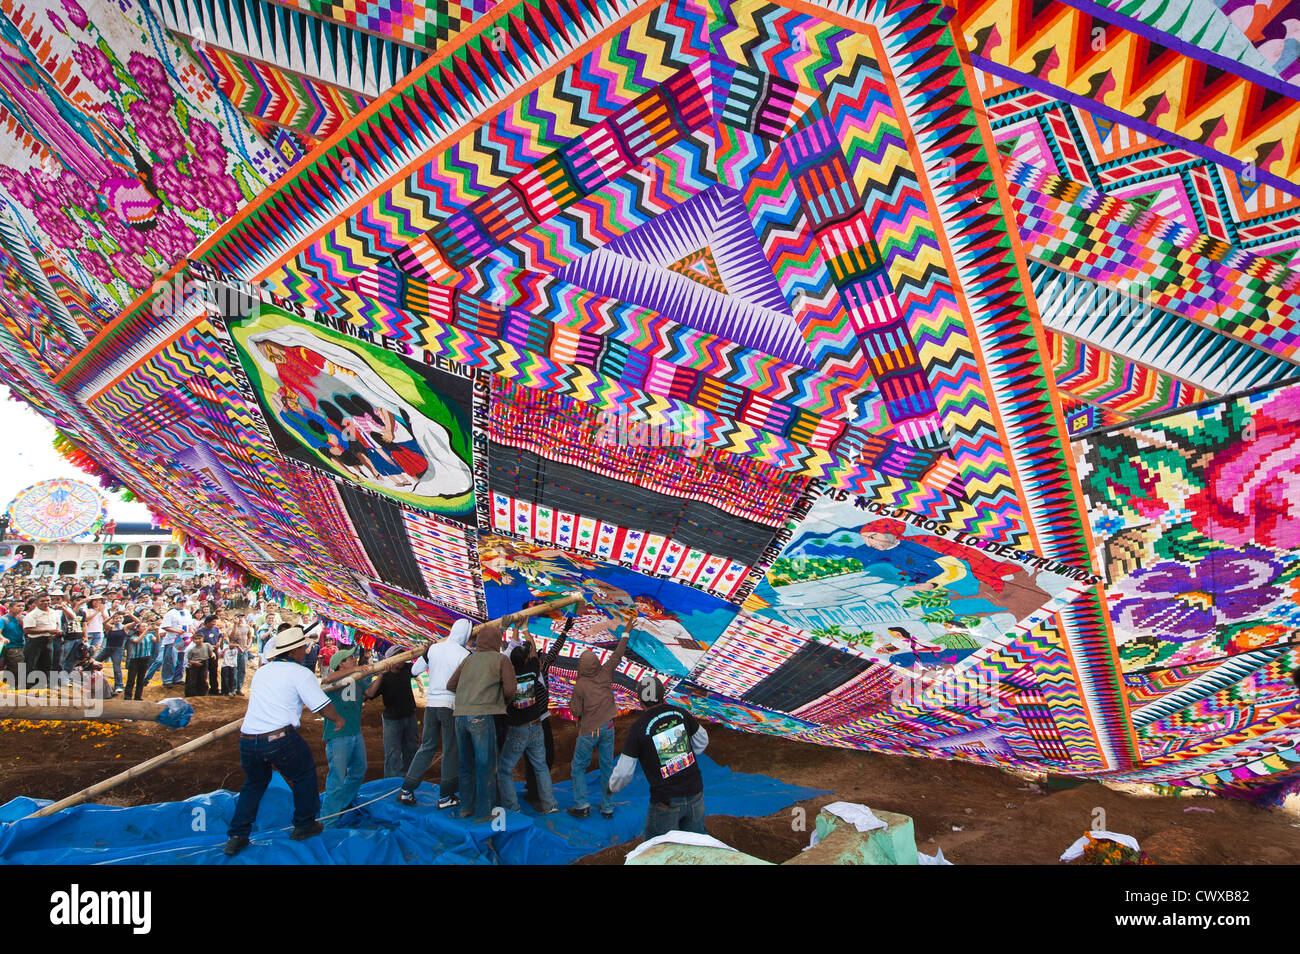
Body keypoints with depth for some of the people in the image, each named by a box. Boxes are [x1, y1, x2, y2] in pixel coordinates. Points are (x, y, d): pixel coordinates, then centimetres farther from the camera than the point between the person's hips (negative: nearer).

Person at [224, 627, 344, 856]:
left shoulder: (261, 671, 18)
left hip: (247, 740, 6)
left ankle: (237, 837, 21)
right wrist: (337, 720, 17)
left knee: (254, 783, 26)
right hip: (280, 739, -6)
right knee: (304, 774, 17)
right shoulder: (300, 673, -2)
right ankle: (304, 825, 25)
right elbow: (323, 706, -3)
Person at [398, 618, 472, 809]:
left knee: (427, 746, 16)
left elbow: (415, 670, 12)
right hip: (451, 705, -5)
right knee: (451, 750, 5)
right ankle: (445, 797, 9)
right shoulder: (464, 654, -11)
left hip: (431, 703, 5)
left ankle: (406, 790, 16)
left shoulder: (433, 648, 3)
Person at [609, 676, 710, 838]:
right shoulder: (681, 713, -2)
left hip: (666, 801, -4)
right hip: (695, 793, 4)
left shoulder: (638, 728, -14)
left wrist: (613, 787, 13)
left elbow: (624, 773, -9)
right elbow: (702, 741, 15)